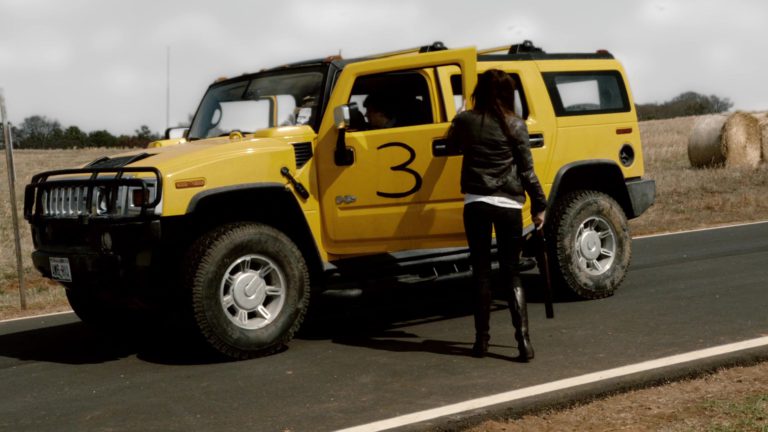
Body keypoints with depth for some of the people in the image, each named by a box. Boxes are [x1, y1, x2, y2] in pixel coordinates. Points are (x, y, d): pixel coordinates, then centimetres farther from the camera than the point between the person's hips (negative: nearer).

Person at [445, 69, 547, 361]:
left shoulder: (465, 121, 3)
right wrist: (539, 205, 7)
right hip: (509, 205, 0)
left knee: (481, 271, 10)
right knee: (511, 273, 6)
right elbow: (527, 170, 0)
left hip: (476, 203, 0)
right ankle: (523, 339, -5)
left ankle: (482, 340, 11)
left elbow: (452, 141, 26)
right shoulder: (515, 126, -1)